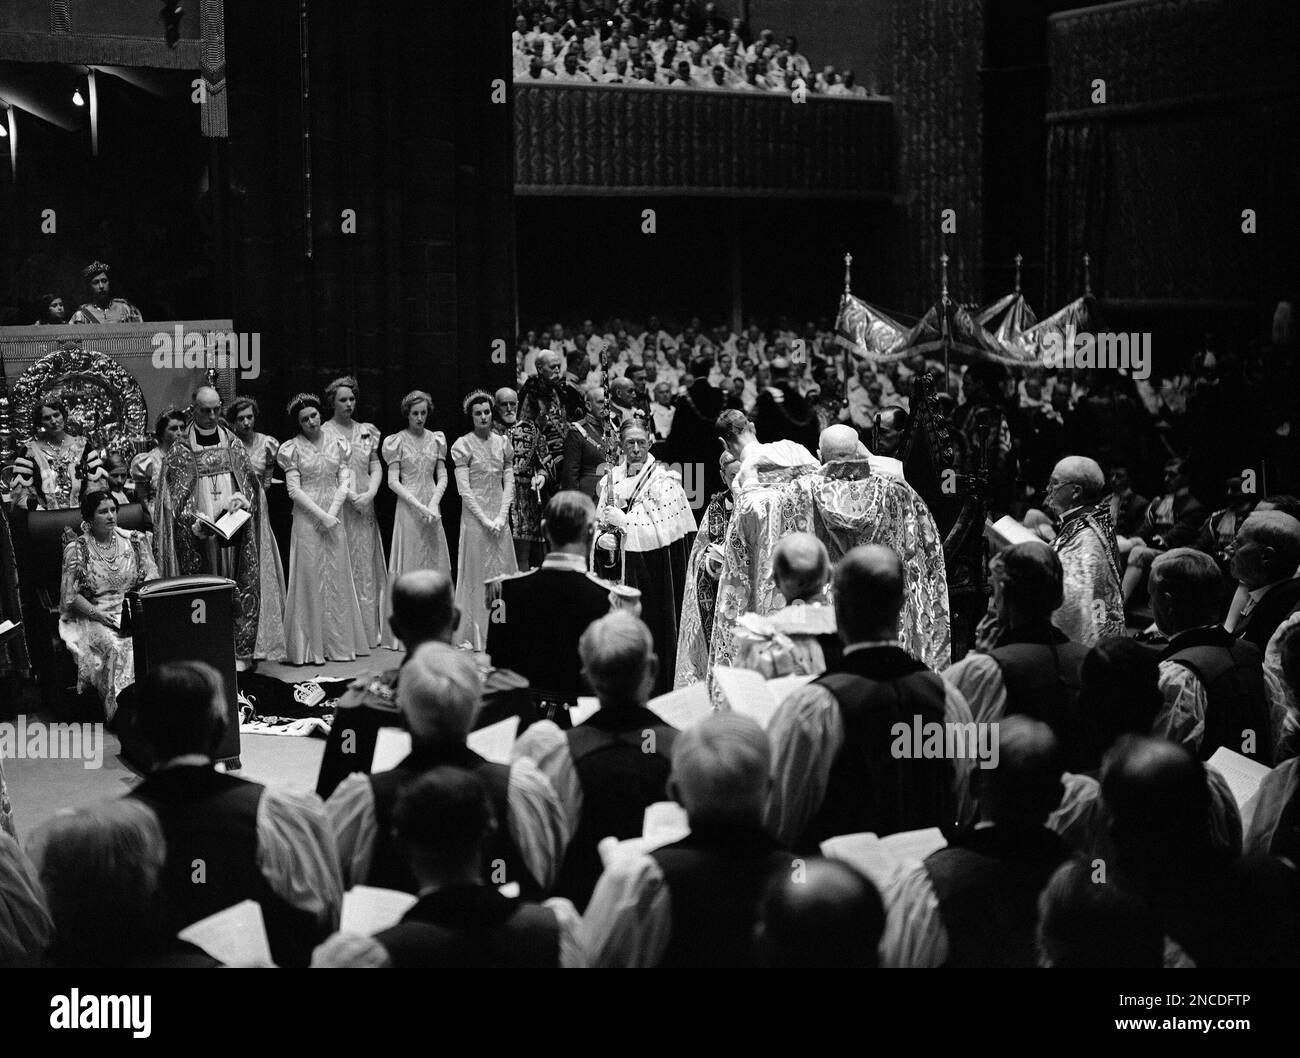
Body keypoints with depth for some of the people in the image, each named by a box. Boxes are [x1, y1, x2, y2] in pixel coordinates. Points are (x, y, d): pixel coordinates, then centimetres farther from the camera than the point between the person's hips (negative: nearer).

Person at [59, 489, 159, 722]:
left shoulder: (134, 541, 10)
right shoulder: (76, 550, 1)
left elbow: (153, 577, 8)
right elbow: (70, 595, -2)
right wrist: (96, 613, -16)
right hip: (95, 617, -2)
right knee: (116, 646, -34)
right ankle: (120, 708, -28)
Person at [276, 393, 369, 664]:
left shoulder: (335, 444, 9)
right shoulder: (293, 449, -1)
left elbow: (344, 481, 5)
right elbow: (294, 490, -6)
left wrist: (333, 512, -9)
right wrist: (322, 516, -13)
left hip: (333, 518, 3)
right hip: (307, 519, -3)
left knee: (337, 578, 4)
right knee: (309, 579, -3)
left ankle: (338, 644, 11)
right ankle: (310, 647, 1)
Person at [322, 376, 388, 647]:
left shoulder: (367, 431, 13)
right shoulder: (323, 434, -2)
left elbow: (376, 466, 10)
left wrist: (370, 493, -8)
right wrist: (349, 495, -16)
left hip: (364, 509, 4)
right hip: (337, 508, -4)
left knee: (366, 566, 6)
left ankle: (368, 631, 11)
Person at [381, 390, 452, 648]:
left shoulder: (436, 439, 9)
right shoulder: (397, 441, -2)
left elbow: (442, 477, 7)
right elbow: (393, 481, -6)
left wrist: (434, 503, -10)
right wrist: (419, 506, -15)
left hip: (432, 507, 4)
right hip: (408, 506, -4)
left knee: (435, 564, 4)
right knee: (410, 567, -2)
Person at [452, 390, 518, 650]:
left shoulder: (502, 442, 9)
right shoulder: (463, 445, -4)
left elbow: (509, 482, 7)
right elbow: (464, 490, -8)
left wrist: (502, 516, -6)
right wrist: (486, 520, -13)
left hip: (500, 518, 4)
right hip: (474, 517, -4)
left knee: (503, 572, 4)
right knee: (477, 575, -1)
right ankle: (476, 635, 4)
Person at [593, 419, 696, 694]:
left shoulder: (663, 480, -8)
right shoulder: (612, 478, 9)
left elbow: (662, 529, -15)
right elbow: (599, 523, 15)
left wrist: (623, 520, -14)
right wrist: (603, 539, -6)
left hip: (652, 570, -5)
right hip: (619, 567, 5)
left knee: (651, 631, -3)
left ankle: (658, 694, 7)